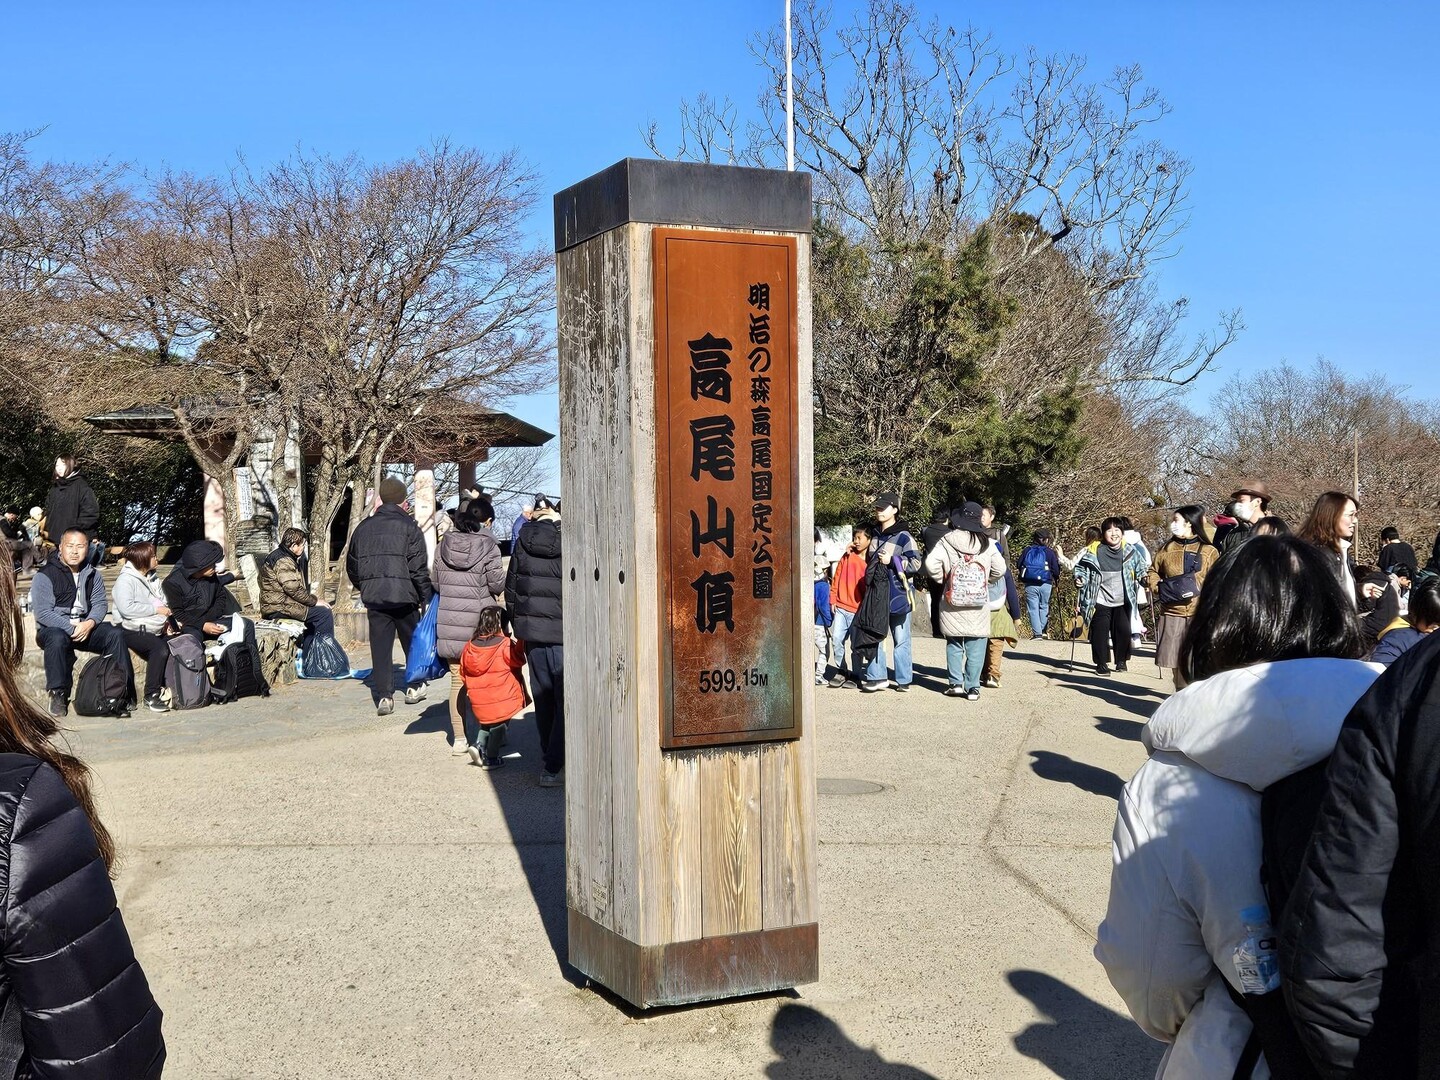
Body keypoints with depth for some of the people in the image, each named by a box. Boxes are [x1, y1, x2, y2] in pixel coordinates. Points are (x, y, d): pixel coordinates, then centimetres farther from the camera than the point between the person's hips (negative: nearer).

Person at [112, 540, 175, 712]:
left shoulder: (153, 578, 19)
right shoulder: (125, 580, -7)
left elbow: (164, 602, 25)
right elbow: (126, 608, -22)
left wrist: (167, 620, 4)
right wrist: (156, 609, -17)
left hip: (158, 630, 8)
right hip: (134, 631, -8)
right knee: (161, 648, -34)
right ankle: (151, 696, -25)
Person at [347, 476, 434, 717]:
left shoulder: (364, 527, 10)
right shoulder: (408, 526, -5)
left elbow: (352, 565, 16)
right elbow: (418, 568, -10)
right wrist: (427, 596, -2)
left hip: (374, 597, 3)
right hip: (404, 595, -3)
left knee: (380, 647, 4)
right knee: (412, 641, 16)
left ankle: (384, 696, -1)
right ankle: (414, 686, 26)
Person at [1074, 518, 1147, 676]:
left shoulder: (1130, 551, -1)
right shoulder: (1094, 551, -8)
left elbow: (1141, 569, 13)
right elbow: (1081, 567, 1)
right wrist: (1080, 579, -16)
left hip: (1123, 601, 2)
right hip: (1101, 601, -2)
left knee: (1123, 630, 3)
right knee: (1100, 631, -2)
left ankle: (1121, 660, 23)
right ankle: (1101, 663, 10)